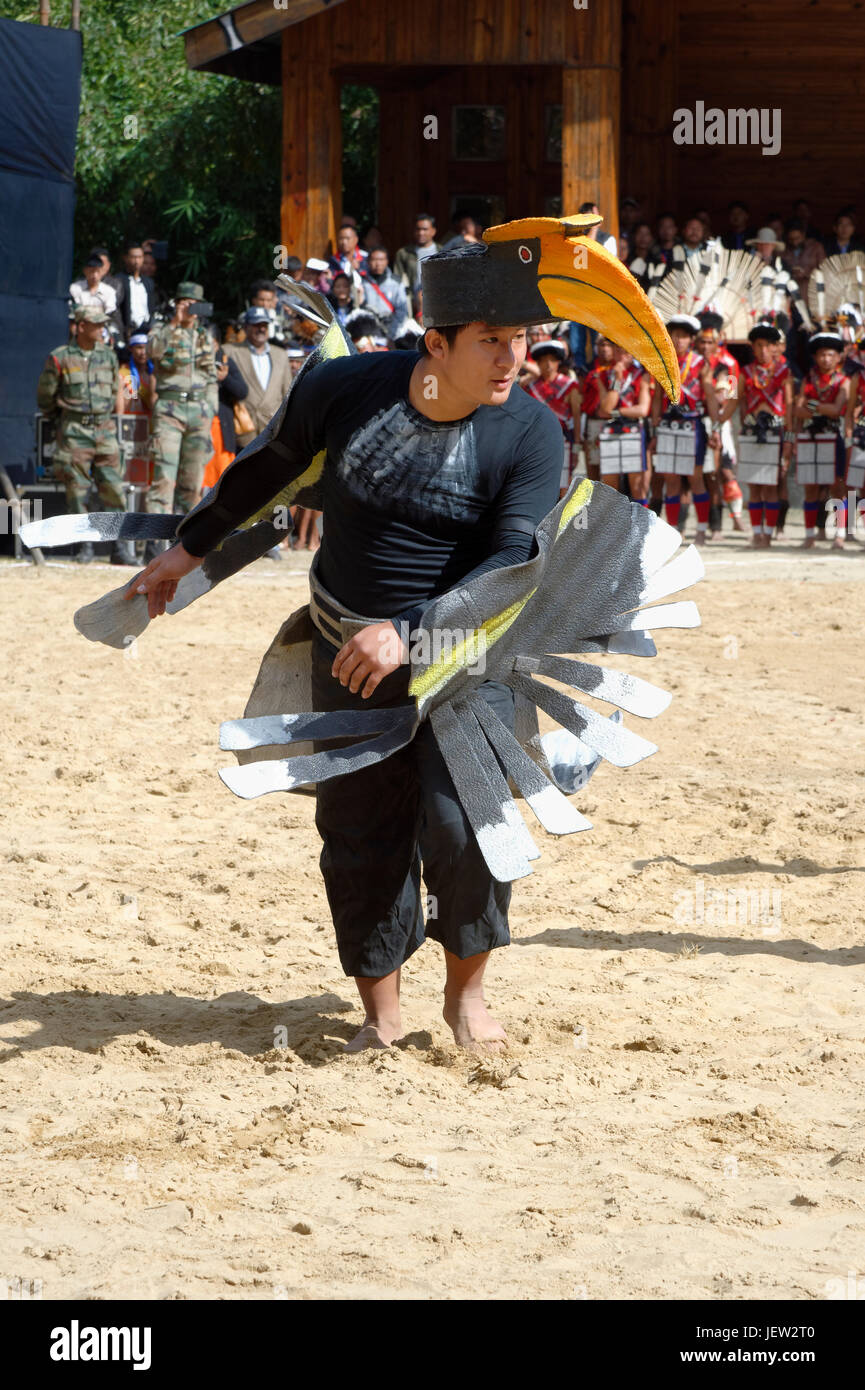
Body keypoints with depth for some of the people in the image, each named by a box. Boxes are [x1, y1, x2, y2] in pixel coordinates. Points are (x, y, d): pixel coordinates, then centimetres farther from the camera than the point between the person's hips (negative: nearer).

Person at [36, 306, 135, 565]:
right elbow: (45, 398, 7)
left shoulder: (108, 356, 11)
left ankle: (121, 549, -3)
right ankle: (85, 547, 6)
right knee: (77, 490, -2)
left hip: (104, 431, 3)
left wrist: (117, 423, 16)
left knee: (113, 488, -4)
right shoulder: (59, 358, -2)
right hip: (74, 434, -3)